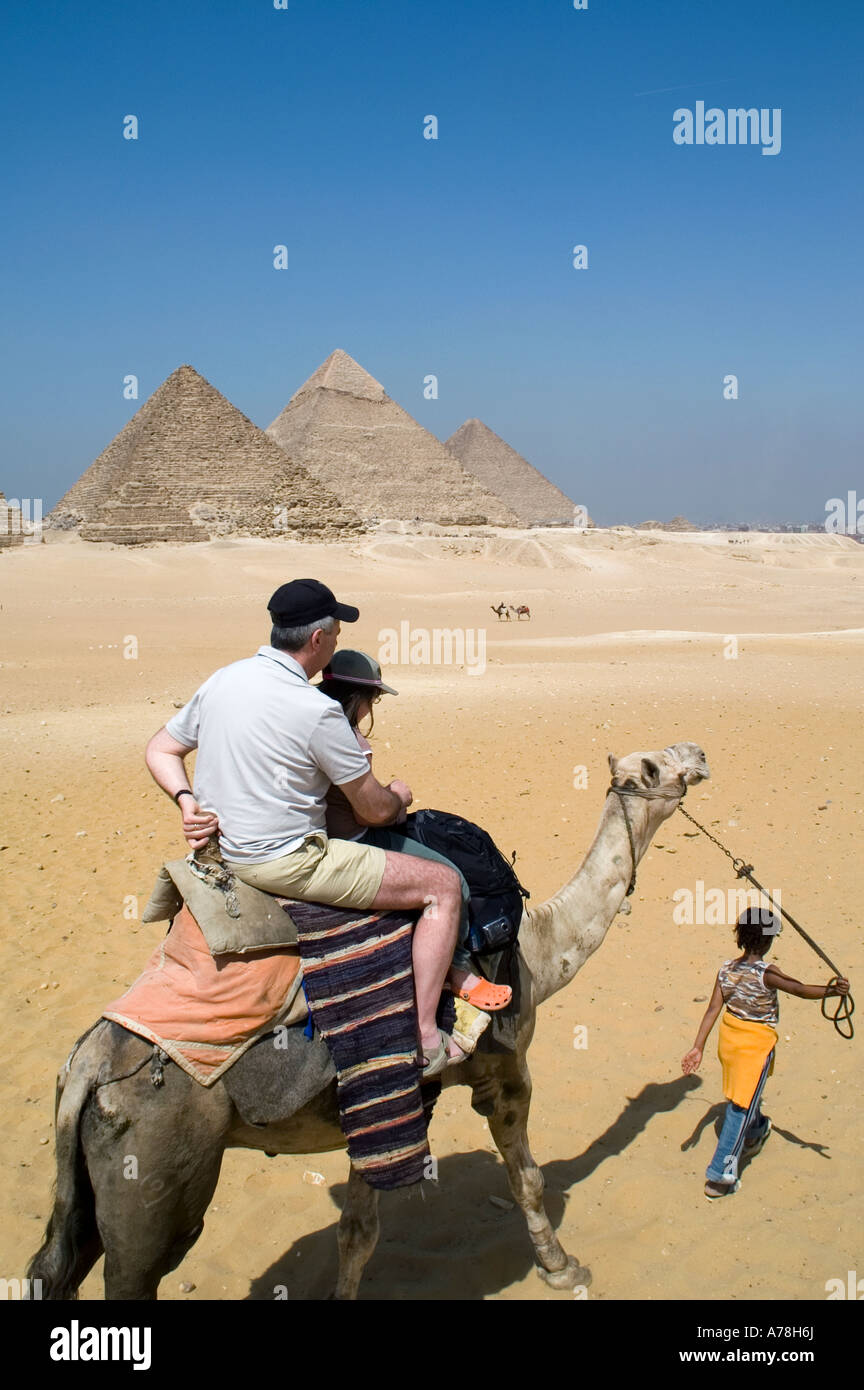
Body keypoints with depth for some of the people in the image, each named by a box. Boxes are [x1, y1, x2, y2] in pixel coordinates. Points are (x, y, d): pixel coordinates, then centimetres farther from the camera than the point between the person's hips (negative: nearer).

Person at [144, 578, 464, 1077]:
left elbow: (161, 750, 14)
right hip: (287, 862, -9)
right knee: (444, 885, -5)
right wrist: (399, 795, 11)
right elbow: (376, 810, -11)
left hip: (227, 847, 9)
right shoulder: (316, 710, -20)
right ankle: (425, 1036, -4)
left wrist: (187, 801, 0)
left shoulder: (221, 681, 3)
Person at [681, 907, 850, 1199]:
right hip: (756, 1043, -6)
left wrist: (698, 1047, -5)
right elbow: (801, 990, -37)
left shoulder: (726, 969, -5)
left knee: (743, 1094, 30)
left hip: (729, 1038, 6)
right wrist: (832, 990, -47)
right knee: (742, 1107, 0)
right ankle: (720, 1175, 1)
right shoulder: (767, 974, -23)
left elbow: (713, 1009, -5)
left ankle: (755, 1133, 58)